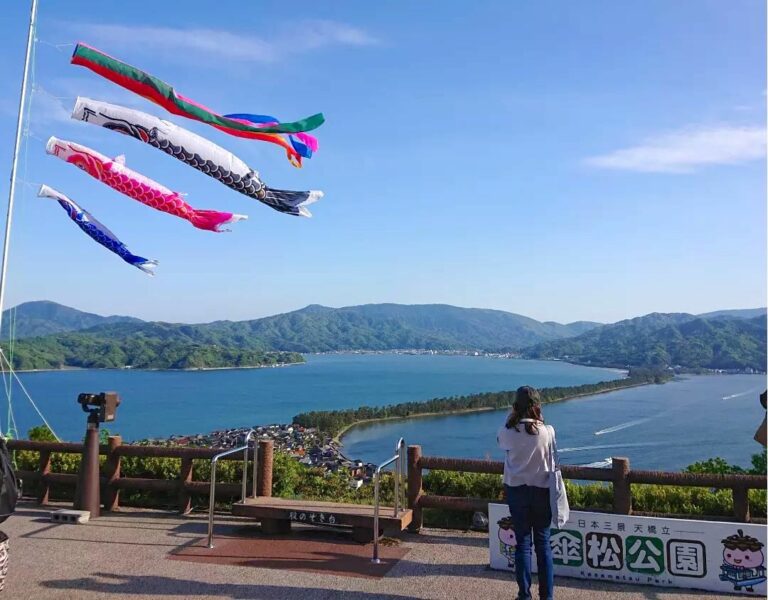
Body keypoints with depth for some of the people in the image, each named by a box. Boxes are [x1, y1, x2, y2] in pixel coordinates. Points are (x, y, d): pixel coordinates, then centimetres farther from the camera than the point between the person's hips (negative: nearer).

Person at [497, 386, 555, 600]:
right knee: (543, 543, 12)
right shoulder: (548, 431, -13)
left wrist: (510, 418, 7)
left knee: (523, 542, 10)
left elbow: (500, 441, 10)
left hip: (517, 490, 0)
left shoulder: (508, 432, -14)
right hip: (542, 490, 0)